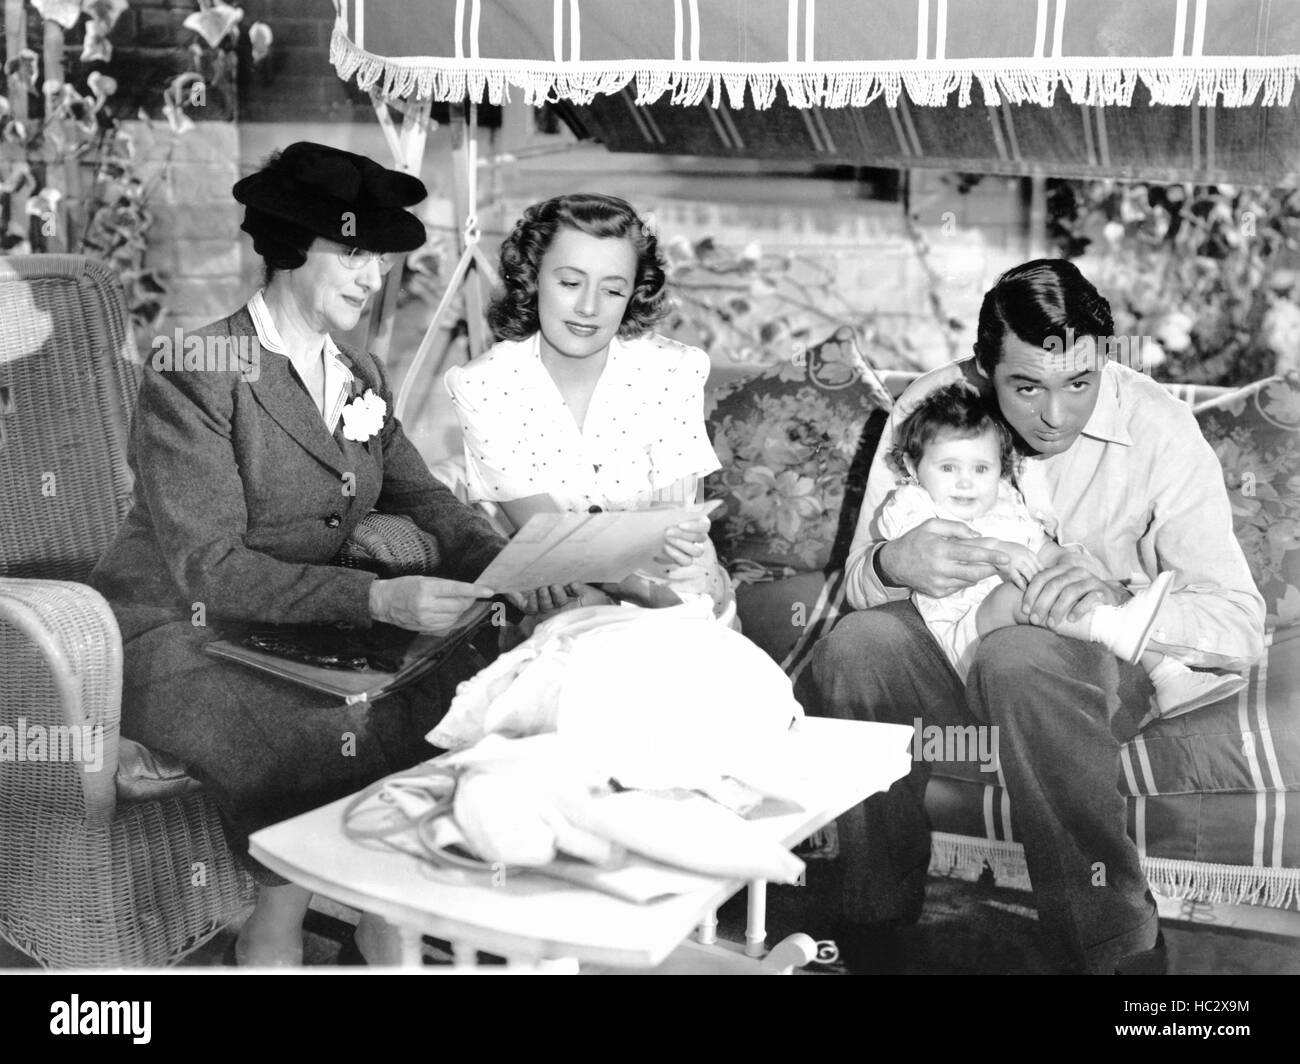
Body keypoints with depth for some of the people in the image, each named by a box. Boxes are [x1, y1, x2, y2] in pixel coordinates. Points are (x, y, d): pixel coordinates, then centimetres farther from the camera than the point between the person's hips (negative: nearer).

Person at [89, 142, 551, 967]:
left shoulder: (362, 379, 10)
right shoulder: (196, 378, -14)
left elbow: (427, 503, 5)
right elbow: (208, 567, -21)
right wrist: (375, 599, -32)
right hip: (176, 641, -7)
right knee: (322, 738, -33)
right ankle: (276, 931, -8)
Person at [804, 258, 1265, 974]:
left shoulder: (1158, 431, -15)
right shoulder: (929, 407, -9)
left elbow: (1239, 625, -17)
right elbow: (859, 583, -4)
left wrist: (1120, 600, -36)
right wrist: (893, 564, -29)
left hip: (1097, 668, -2)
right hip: (950, 647, 3)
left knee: (1018, 657, -36)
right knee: (856, 643, -29)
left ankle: (1119, 948, -24)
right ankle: (876, 921, -13)